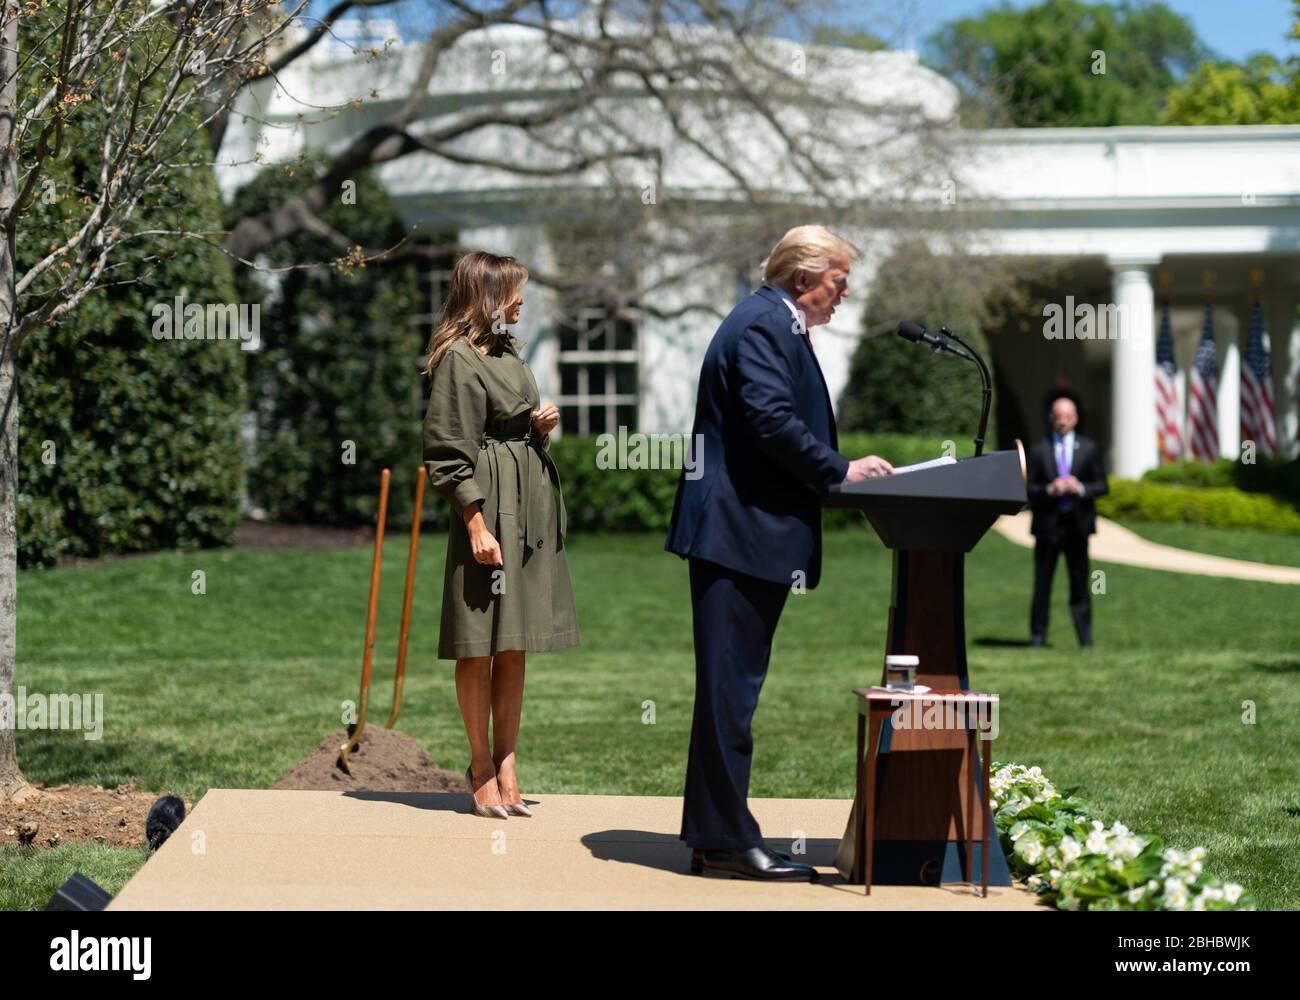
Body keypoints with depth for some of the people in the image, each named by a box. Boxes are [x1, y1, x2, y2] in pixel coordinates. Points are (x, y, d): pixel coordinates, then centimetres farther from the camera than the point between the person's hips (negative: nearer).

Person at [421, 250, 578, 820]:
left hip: (530, 510, 9)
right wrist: (476, 523, -18)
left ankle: (506, 763, 14)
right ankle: (482, 767, 7)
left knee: (514, 646, 9)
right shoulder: (458, 359, -10)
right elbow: (449, 453, -13)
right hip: (490, 509, -9)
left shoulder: (508, 353, 16)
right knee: (480, 645, -1)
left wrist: (540, 427, 4)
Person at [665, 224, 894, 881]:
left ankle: (712, 837, 17)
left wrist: (835, 471, 13)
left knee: (732, 685, 12)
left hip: (744, 532, 11)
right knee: (731, 686, -8)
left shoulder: (775, 325, 22)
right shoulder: (763, 327, -12)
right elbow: (771, 419, -22)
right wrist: (840, 469, -15)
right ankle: (727, 839, -5)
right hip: (740, 531, -11)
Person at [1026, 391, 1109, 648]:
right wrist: (1049, 490, -17)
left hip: (1077, 524, 1)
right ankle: (1038, 636, 9)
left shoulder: (1088, 448, 9)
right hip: (1047, 524, -1)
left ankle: (1086, 638, 5)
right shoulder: (1038, 450, 5)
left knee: (1080, 584, 2)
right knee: (1042, 585, 2)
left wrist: (1081, 488, -12)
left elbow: (1102, 485, 7)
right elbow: (1028, 488, 2)